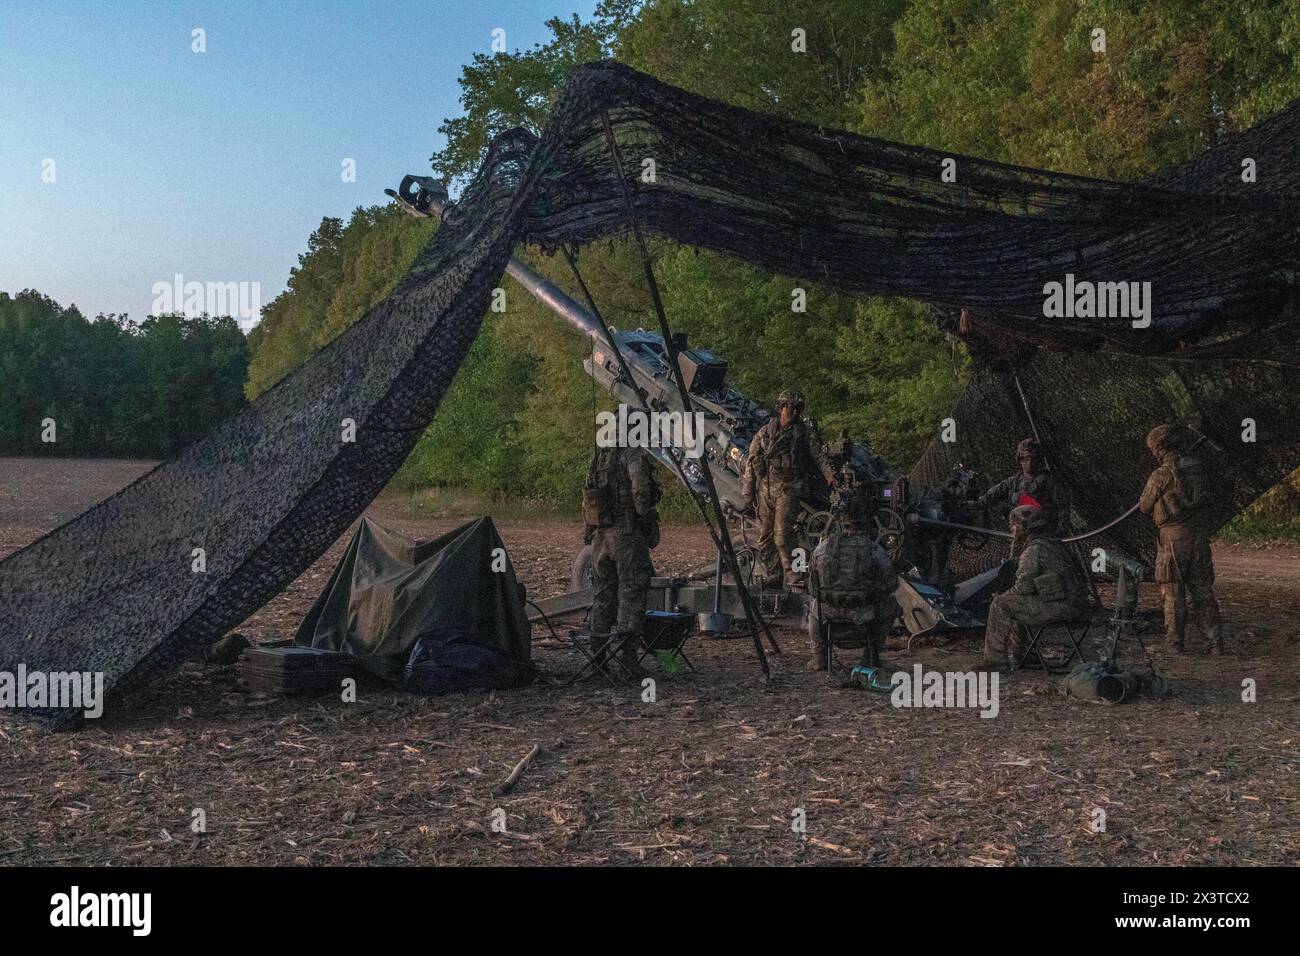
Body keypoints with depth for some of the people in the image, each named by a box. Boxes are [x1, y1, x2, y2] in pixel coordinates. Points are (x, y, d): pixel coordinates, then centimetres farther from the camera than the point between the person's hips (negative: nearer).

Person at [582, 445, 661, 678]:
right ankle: (626, 654, -9)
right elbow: (640, 490, -23)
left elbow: (587, 497, 16)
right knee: (631, 592, -4)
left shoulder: (598, 456, 14)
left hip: (600, 534, 7)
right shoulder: (633, 455, -9)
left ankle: (598, 657, 16)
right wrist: (644, 518, -8)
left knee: (602, 594, 13)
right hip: (627, 534, -7)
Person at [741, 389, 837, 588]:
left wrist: (829, 474, -20)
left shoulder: (805, 433, 4)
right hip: (765, 488, 3)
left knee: (783, 533, -15)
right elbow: (751, 460, 9)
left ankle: (792, 576, -11)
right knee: (765, 534, 7)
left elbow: (819, 456, 0)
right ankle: (770, 574, 18)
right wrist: (748, 492, 4)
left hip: (789, 488, -3)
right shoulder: (765, 431, 8)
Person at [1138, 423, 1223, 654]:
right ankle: (1215, 642, 11)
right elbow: (1201, 498, 16)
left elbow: (1145, 508, 0)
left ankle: (1175, 643, 10)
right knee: (1202, 591, 12)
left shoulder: (1161, 475, -12)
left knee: (1174, 592, 6)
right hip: (1199, 536, 5)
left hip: (1173, 538, -5)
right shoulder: (1198, 468, 3)